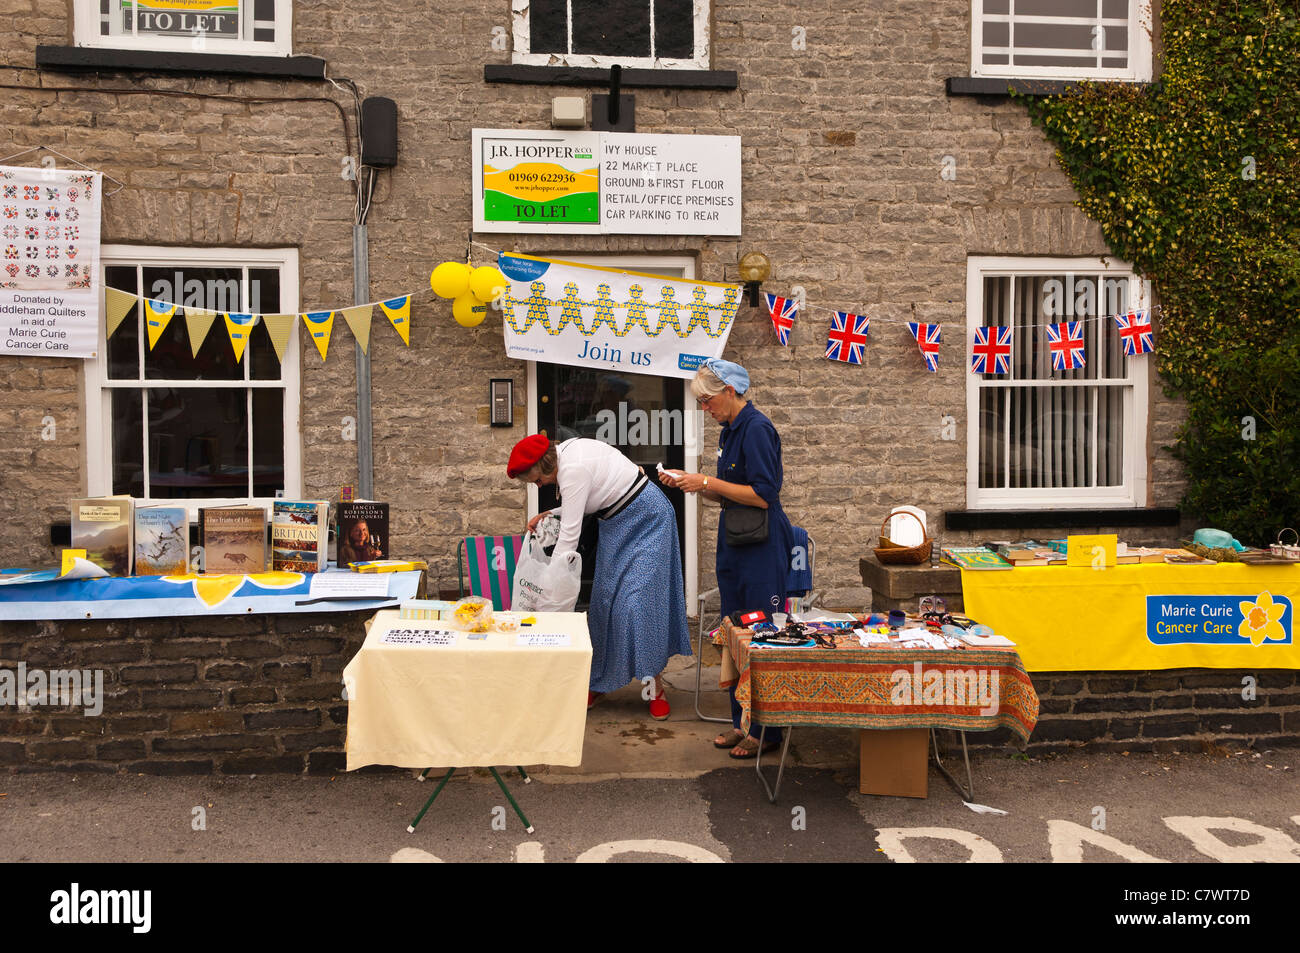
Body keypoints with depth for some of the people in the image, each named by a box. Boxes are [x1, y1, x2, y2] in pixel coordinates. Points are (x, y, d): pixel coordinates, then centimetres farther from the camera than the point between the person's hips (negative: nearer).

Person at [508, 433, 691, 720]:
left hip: (646, 520, -10)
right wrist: (548, 514, -1)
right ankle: (599, 682, 15)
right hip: (617, 524, 10)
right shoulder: (564, 453, 2)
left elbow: (569, 535, -26)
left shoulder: (573, 470, -27)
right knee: (605, 597, 7)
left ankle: (656, 688, -2)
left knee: (639, 601, -13)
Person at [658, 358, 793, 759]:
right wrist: (690, 483, 7)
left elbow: (763, 495, -21)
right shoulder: (730, 430, 13)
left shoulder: (757, 429, -15)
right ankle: (743, 721, 25)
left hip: (762, 548, -10)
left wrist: (707, 482, -16)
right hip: (734, 544, 10)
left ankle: (766, 729, 9)